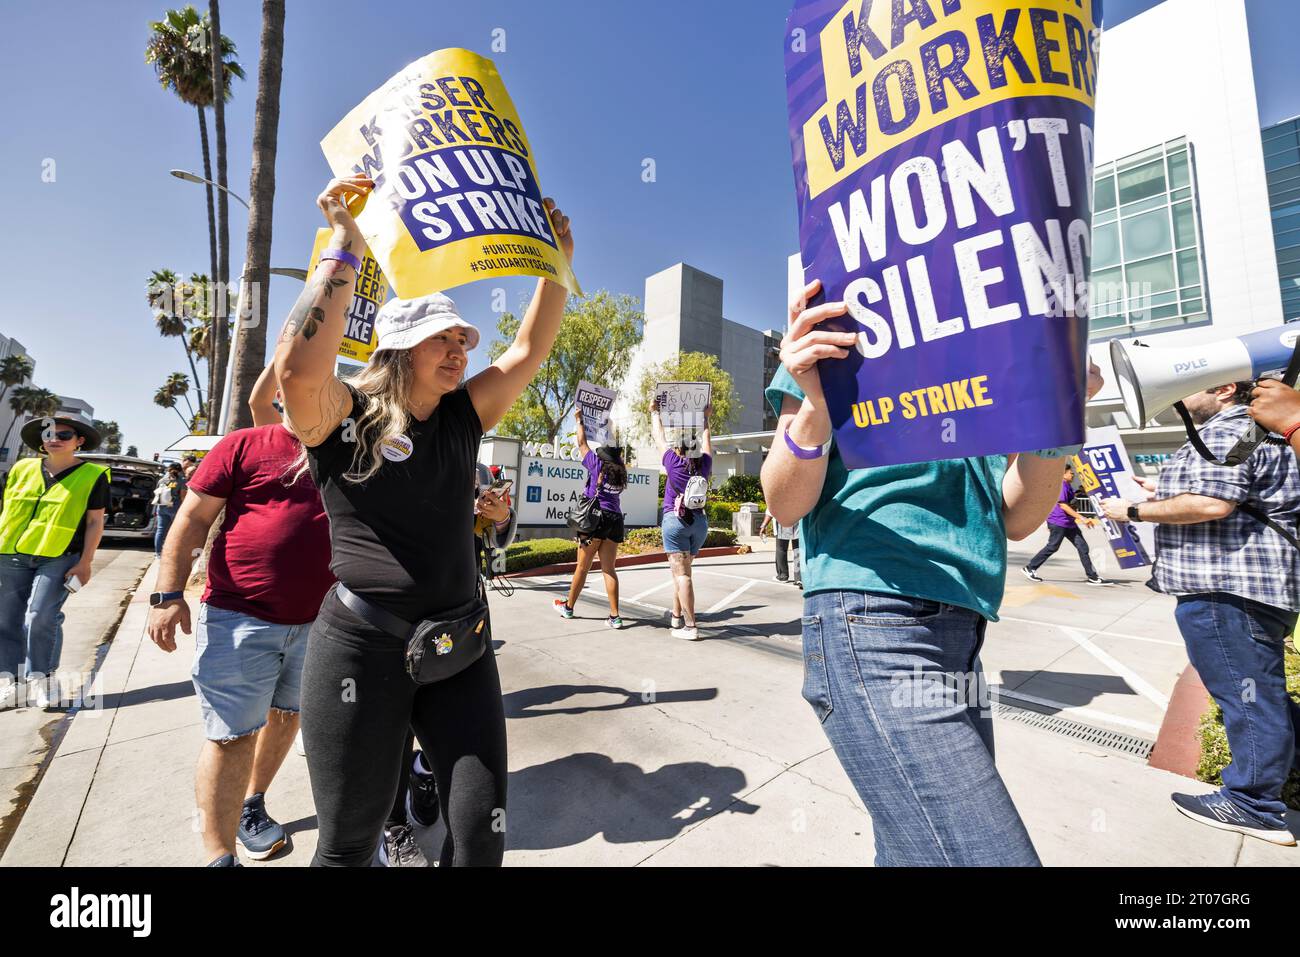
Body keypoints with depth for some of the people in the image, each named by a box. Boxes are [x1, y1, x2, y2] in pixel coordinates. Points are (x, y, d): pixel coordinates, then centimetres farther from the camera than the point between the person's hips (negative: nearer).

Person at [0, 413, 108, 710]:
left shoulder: (92, 475, -1)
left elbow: (95, 522, -2)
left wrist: (84, 562, -7)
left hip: (59, 557, -4)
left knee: (40, 618, -10)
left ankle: (40, 678, 5)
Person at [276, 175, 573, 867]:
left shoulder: (462, 417, 7)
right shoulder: (343, 416, -6)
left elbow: (530, 351, 7)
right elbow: (298, 367, -27)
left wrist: (557, 261, 1)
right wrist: (345, 247, -21)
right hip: (362, 645, -3)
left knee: (482, 835, 6)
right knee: (349, 845, 13)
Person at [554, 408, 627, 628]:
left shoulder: (598, 465, 3)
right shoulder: (620, 473, 15)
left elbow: (582, 444, 14)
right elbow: (614, 454, 38)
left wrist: (579, 420, 26)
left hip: (597, 518, -5)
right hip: (615, 519, 5)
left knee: (582, 566, 5)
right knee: (609, 568, 5)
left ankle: (568, 607, 21)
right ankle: (615, 616, -1)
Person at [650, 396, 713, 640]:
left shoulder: (673, 462, -6)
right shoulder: (705, 463, 2)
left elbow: (658, 435, 7)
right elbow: (707, 439, 20)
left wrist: (654, 412, 22)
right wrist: (706, 418, 36)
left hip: (675, 519, -5)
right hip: (699, 521, 5)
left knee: (681, 573, -4)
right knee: (681, 571, 16)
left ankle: (691, 626, -6)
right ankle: (676, 618, 23)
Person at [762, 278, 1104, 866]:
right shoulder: (838, 340, 2)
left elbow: (1014, 519, 12)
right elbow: (787, 507, -7)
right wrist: (815, 405, -24)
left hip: (960, 636, 7)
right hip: (874, 626, -7)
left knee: (911, 851, 13)